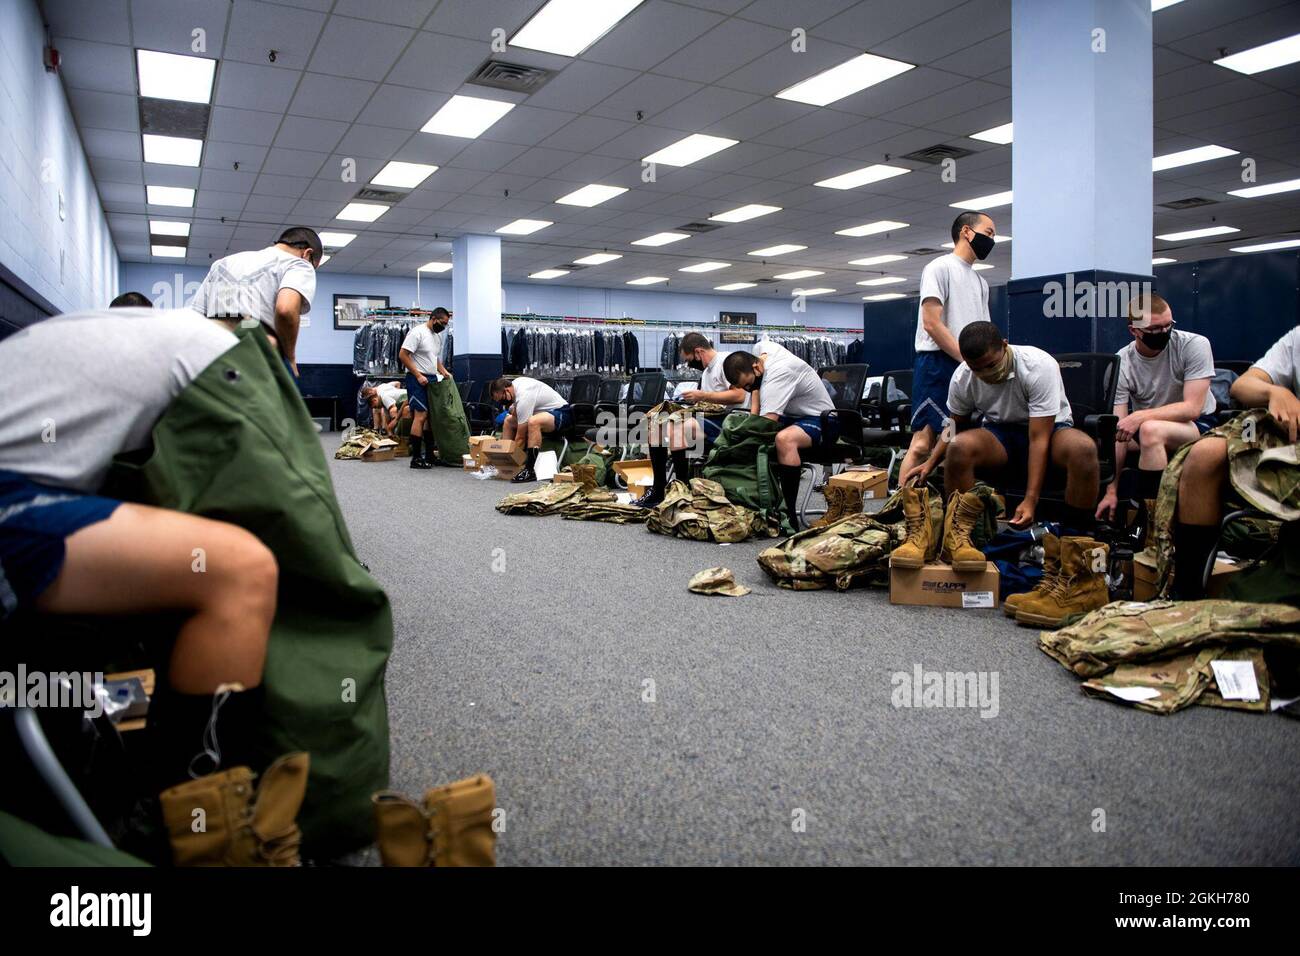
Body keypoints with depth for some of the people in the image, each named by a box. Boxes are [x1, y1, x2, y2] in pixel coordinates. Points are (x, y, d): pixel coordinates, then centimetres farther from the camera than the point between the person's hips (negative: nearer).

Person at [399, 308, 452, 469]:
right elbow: (403, 355, -18)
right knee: (420, 415, -14)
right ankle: (416, 458, -12)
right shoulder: (417, 332, -14)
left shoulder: (438, 335, 14)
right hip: (418, 379, -9)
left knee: (431, 416, 10)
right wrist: (418, 375, -20)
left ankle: (429, 455, 16)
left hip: (432, 380, 9)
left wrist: (444, 371, 6)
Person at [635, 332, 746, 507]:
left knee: (676, 431, -29)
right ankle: (657, 491, -1)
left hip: (723, 422, -10)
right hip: (707, 419, 10)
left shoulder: (726, 360, -8)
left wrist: (703, 396, -18)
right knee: (656, 426, 0)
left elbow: (739, 395, -21)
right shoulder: (707, 371, 22)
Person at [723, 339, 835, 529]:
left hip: (821, 420, -10)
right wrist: (753, 416, 5)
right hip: (794, 416, 10)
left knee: (784, 439, -39)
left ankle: (790, 514, -33)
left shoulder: (778, 374, -29)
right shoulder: (761, 348, -3)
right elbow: (757, 385, 18)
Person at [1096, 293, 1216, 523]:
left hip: (1198, 426, -4)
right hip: (1143, 428, 4)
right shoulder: (1121, 364, -13)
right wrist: (1112, 491, -21)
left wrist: (1140, 416, -37)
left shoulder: (1194, 345, -16)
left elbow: (1192, 408, -22)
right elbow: (1119, 432, -17)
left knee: (1151, 429, -34)